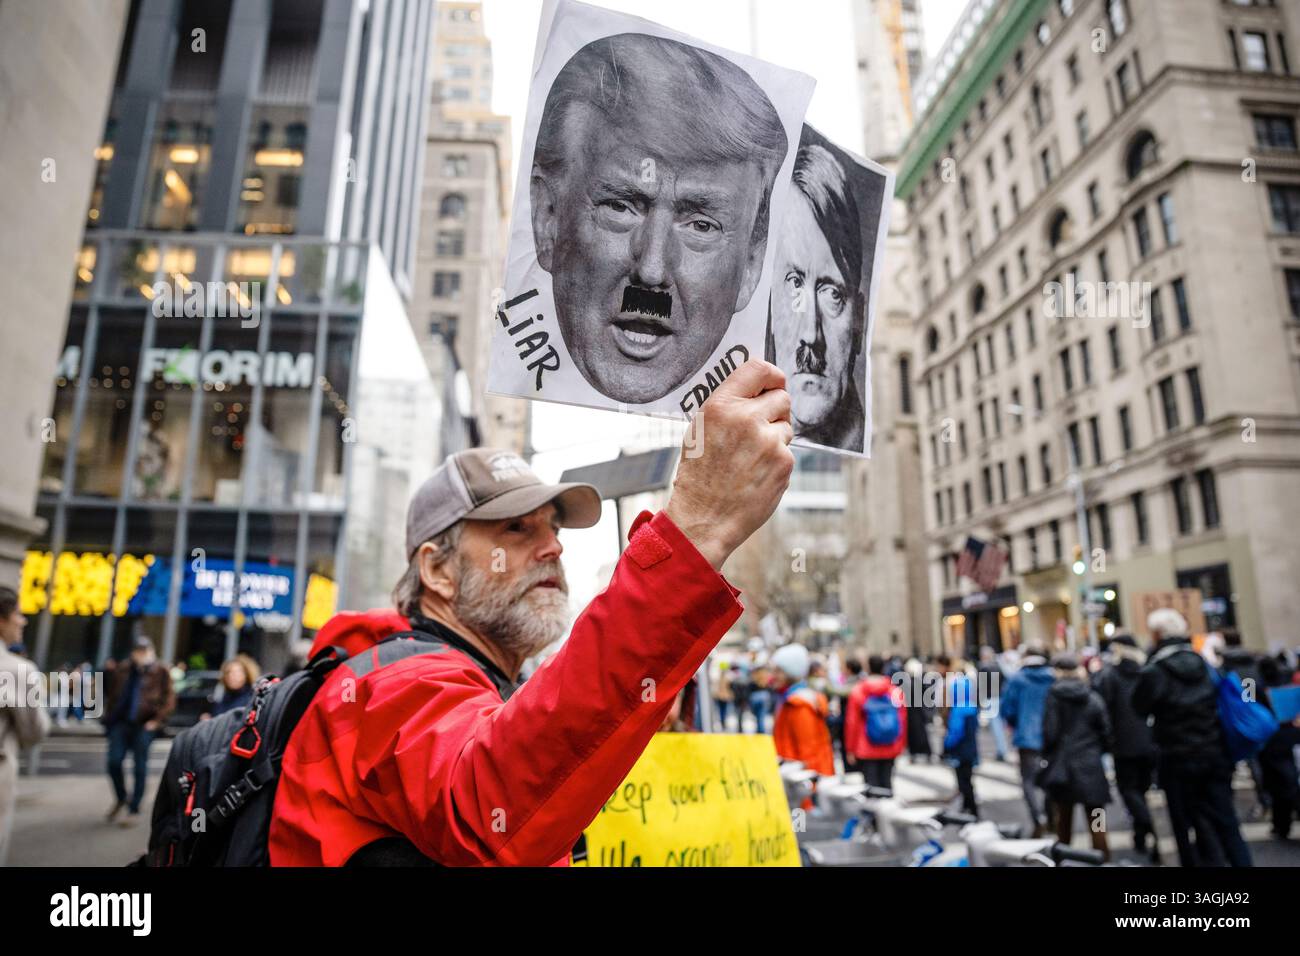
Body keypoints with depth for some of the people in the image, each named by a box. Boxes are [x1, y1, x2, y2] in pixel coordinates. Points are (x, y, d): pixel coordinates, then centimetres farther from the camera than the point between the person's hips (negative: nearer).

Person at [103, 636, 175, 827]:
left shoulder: (160, 671, -1)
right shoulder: (121, 670, 8)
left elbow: (169, 699, -1)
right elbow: (111, 695, 17)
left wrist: (157, 720, -9)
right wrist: (109, 718, 10)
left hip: (144, 725, -3)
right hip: (120, 722, 3)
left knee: (140, 766, 1)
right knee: (114, 761, -2)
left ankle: (134, 809, 12)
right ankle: (121, 798, 26)